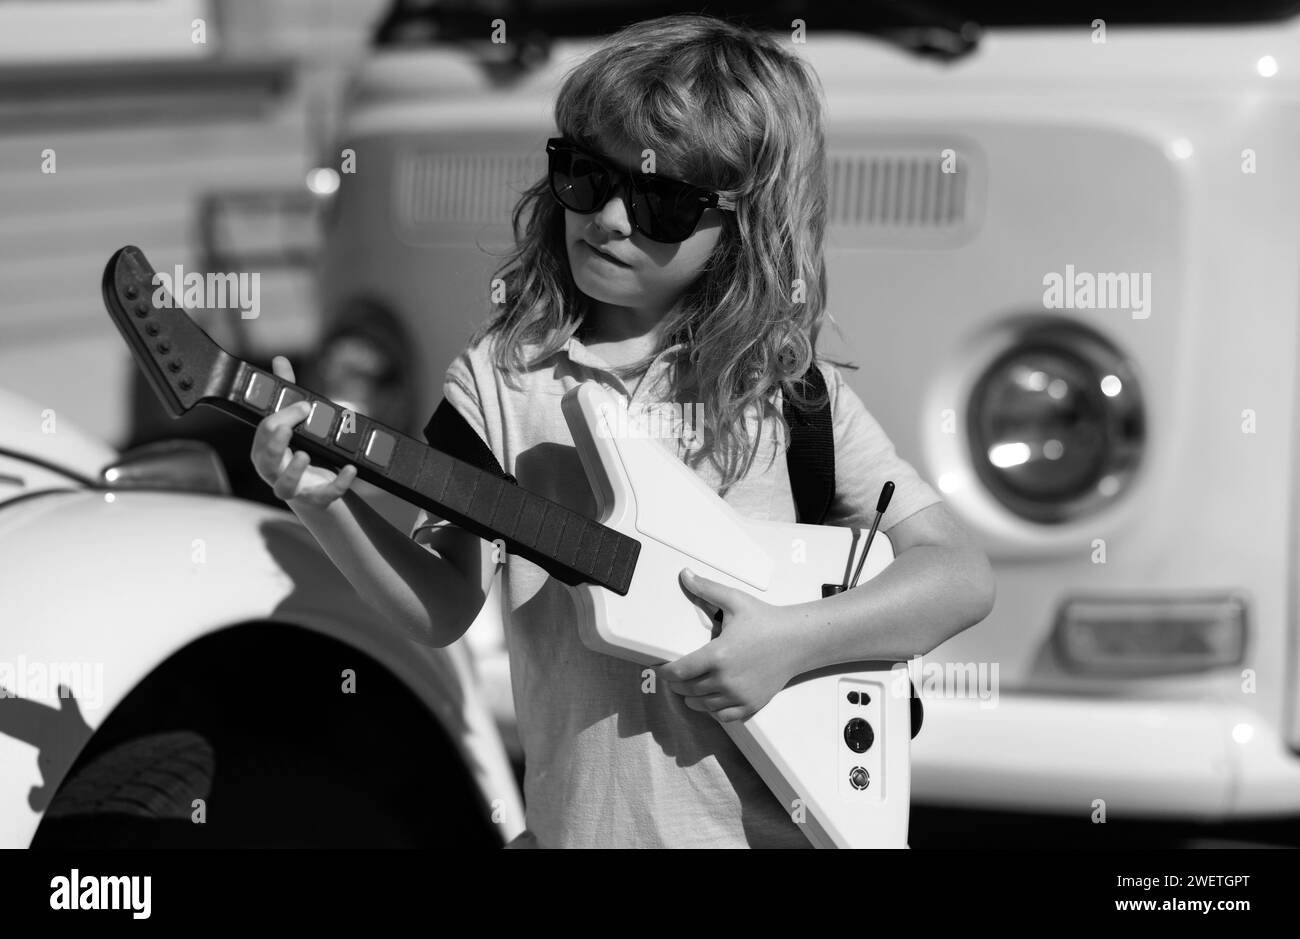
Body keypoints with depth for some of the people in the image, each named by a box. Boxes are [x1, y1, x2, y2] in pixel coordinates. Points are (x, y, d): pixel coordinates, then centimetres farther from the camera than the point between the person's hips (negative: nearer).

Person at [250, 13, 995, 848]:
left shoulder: (788, 386, 3)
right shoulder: (503, 373, 5)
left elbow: (962, 576, 1)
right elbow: (443, 607, 4)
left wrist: (796, 639, -10)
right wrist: (330, 508, -11)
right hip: (585, 818, 0)